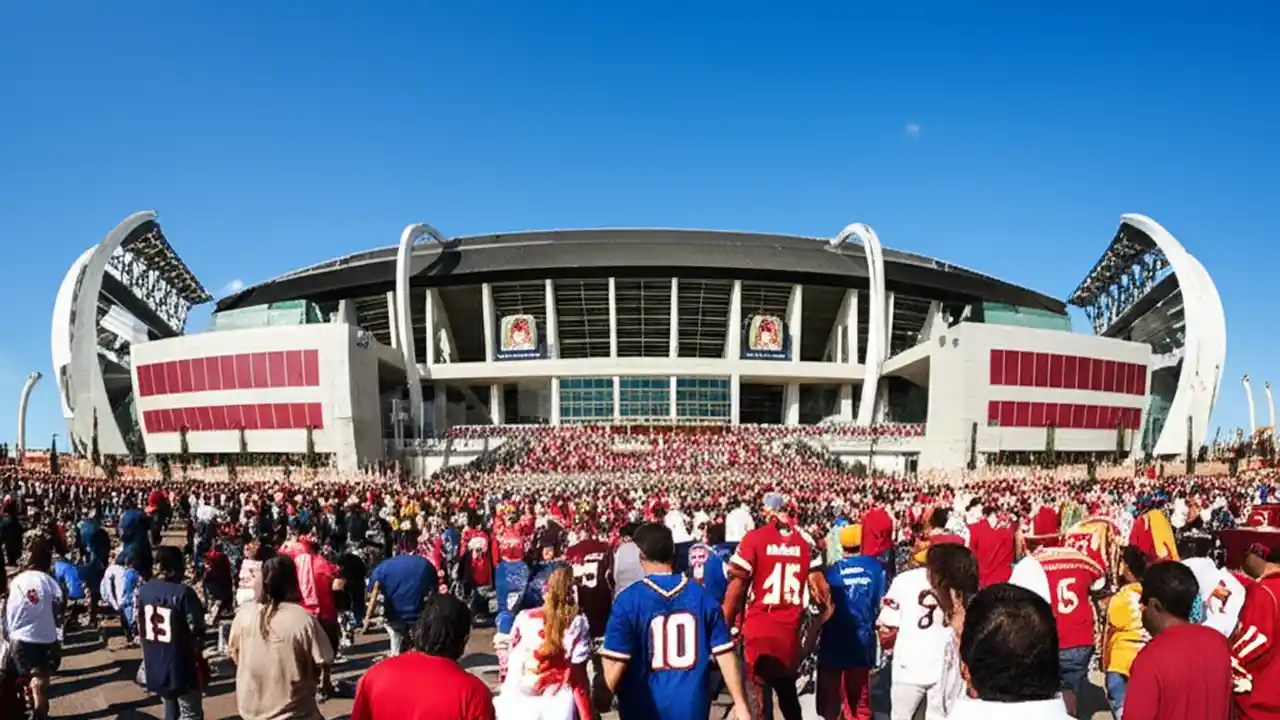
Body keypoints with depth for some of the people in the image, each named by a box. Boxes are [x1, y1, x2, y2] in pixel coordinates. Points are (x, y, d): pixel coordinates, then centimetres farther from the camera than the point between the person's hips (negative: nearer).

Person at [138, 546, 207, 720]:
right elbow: (196, 631, -18)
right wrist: (197, 648, 1)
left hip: (154, 665, 7)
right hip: (180, 666, -7)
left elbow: (141, 627, 8)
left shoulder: (144, 590, -1)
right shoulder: (183, 593, -21)